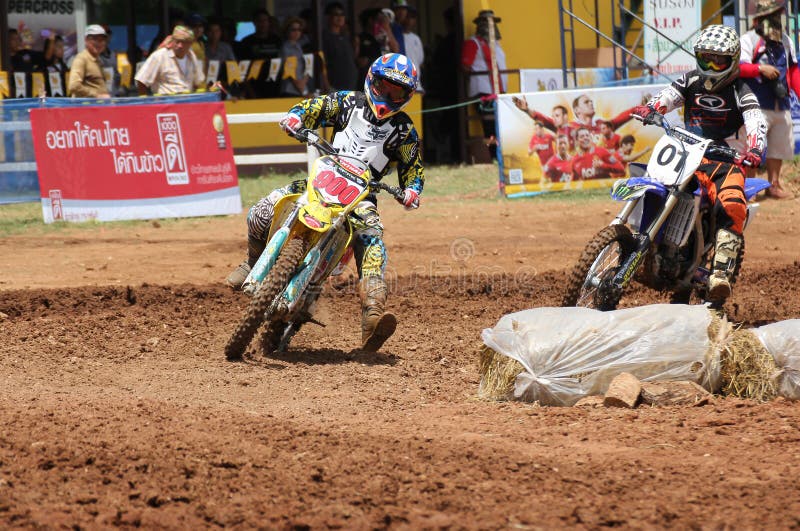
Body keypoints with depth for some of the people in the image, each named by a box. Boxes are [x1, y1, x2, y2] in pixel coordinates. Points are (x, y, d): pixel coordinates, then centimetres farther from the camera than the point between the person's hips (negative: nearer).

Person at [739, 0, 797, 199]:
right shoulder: (748, 40, -6)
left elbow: (793, 71, 20)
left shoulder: (785, 41, 15)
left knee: (779, 146, 15)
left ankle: (774, 185, 28)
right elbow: (738, 67, -18)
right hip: (757, 106, -7)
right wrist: (761, 69, -29)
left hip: (781, 106, 7)